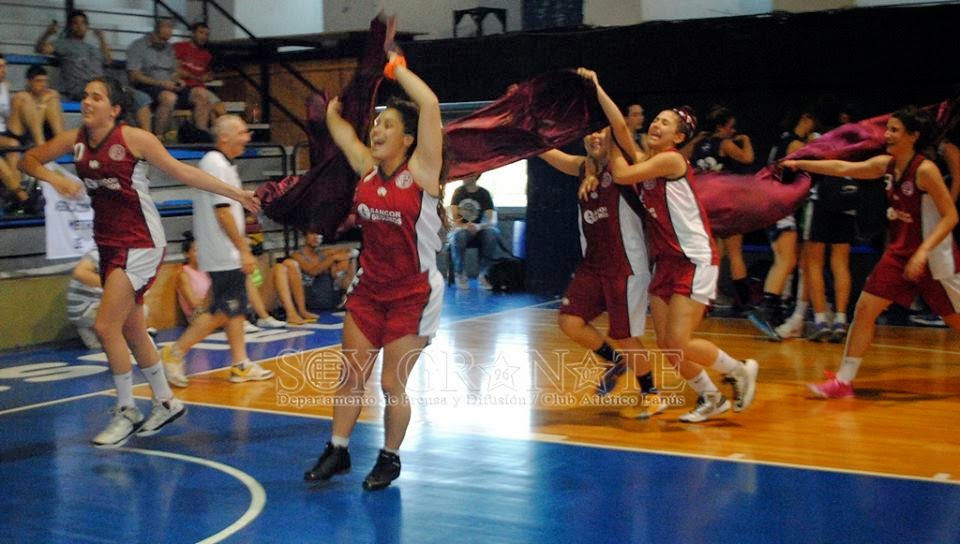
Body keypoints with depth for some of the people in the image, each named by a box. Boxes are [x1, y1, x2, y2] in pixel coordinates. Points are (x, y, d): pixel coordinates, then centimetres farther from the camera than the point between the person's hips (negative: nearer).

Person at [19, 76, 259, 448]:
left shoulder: (133, 139, -14)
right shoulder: (75, 141, 2)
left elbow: (181, 171, -9)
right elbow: (28, 160, 10)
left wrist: (235, 194, -8)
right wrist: (53, 178, -11)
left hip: (140, 244, -7)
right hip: (109, 245, 7)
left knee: (106, 327, -12)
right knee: (132, 332, 14)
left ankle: (126, 412, 3)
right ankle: (165, 402, 31)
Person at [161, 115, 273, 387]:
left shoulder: (224, 164, 16)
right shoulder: (217, 165, -15)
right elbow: (222, 212, -20)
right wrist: (244, 250, -19)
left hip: (228, 255, 10)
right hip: (223, 255, -10)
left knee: (236, 309, 11)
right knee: (223, 311, -8)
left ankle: (240, 364, 15)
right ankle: (175, 353, -1)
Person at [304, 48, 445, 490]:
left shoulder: (420, 171, -15)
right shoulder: (367, 168, 1)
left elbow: (430, 105, -26)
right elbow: (335, 119, 10)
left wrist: (395, 66, -15)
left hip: (413, 293, -5)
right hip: (368, 288, 5)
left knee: (392, 385, 2)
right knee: (351, 376, 9)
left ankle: (390, 459, 22)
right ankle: (337, 451, 24)